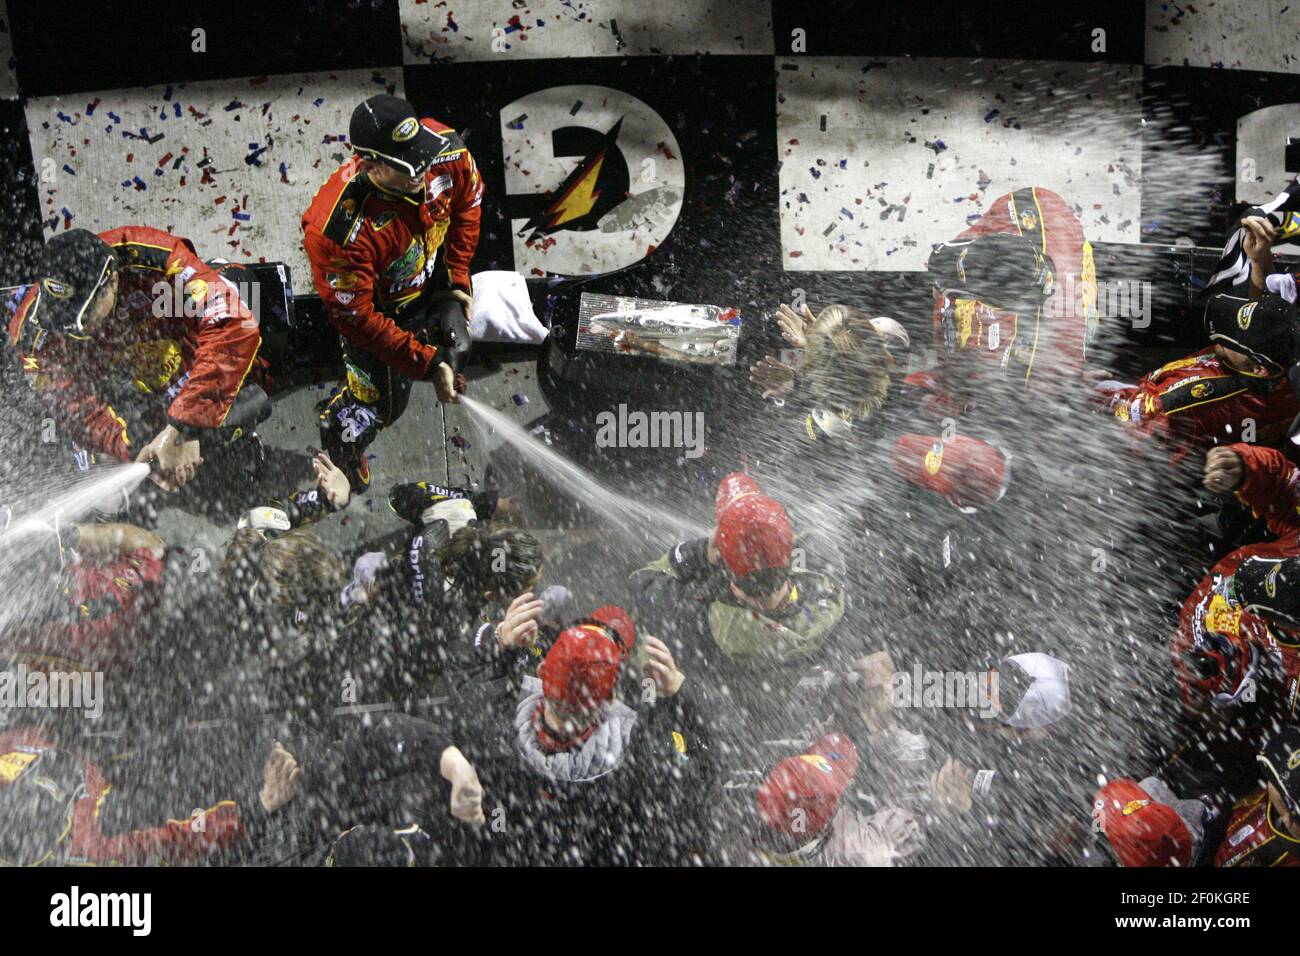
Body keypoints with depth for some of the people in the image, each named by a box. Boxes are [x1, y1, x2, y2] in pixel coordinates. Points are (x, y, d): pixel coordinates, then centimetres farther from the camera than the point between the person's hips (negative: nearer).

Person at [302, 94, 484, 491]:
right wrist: (426, 363, -30)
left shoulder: (447, 152, -30)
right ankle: (338, 451, 38)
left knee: (455, 353, 16)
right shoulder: (339, 231, -44)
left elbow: (467, 203, -5)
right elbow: (354, 316, -32)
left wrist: (457, 279, -2)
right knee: (383, 403, 6)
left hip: (431, 276, 5)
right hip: (375, 302, -4)